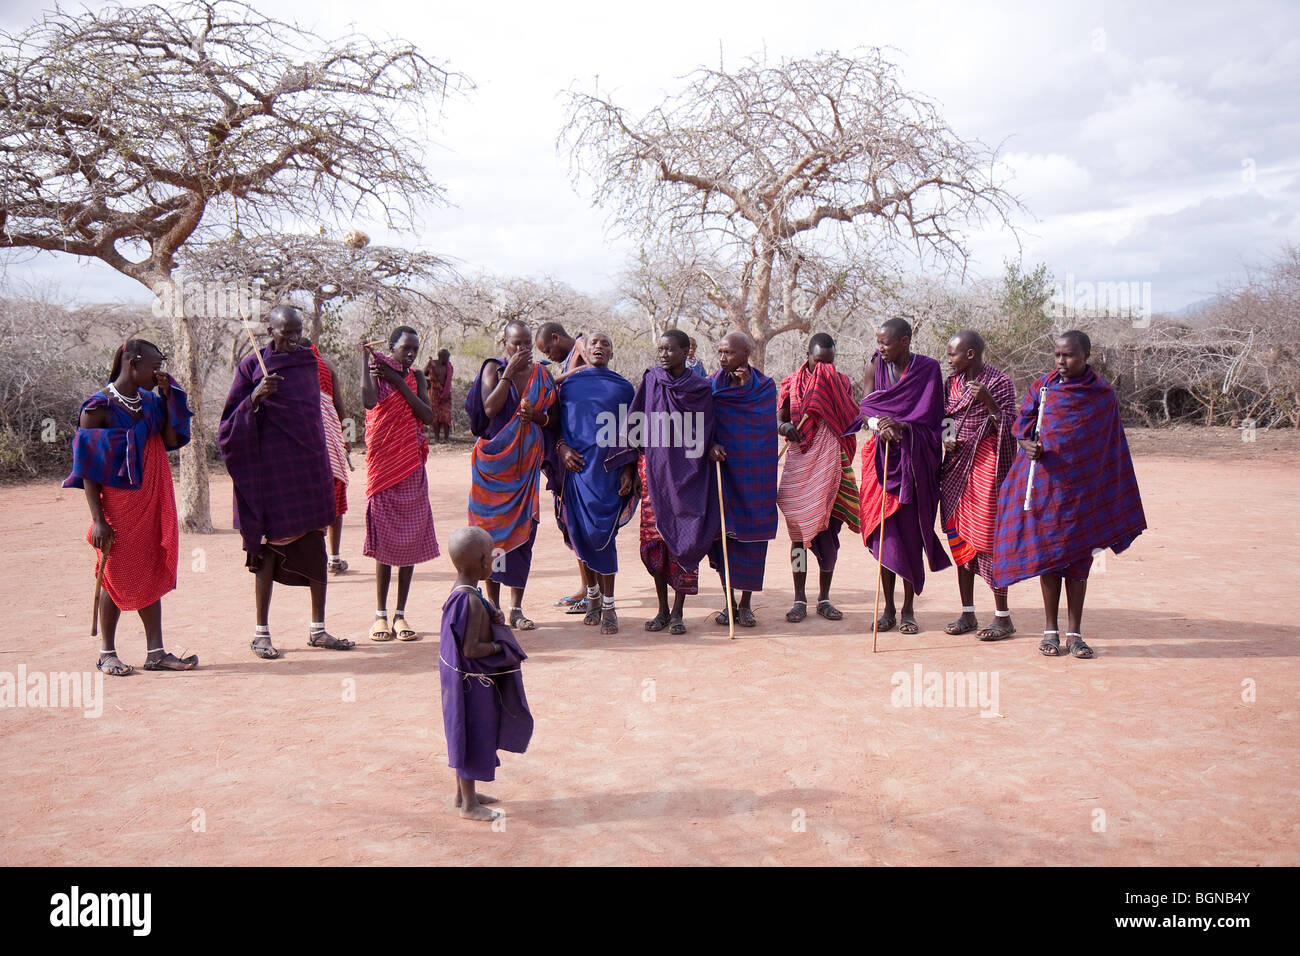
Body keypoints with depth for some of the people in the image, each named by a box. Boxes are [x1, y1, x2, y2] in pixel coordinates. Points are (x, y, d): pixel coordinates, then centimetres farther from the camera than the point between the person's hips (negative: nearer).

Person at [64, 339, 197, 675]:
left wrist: (167, 395, -4)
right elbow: (87, 469, -12)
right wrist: (98, 519, -16)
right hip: (117, 506, -6)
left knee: (151, 575, 8)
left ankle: (155, 652, 13)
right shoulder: (98, 407, -11)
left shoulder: (150, 402, 8)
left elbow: (171, 441, -1)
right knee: (118, 578, 3)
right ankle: (107, 654, 18)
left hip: (151, 505, 6)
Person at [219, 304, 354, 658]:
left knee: (316, 545, 6)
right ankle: (261, 633, 10)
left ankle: (318, 629, 15)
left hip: (308, 465, 5)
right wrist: (255, 396, -23)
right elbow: (230, 420, -6)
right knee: (270, 546, 0)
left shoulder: (308, 361, 10)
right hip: (270, 466, -5)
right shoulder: (253, 365, -4)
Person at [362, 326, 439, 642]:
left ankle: (400, 614, 10)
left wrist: (399, 381, -8)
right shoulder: (377, 370, -1)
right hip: (383, 465, -3)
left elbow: (428, 416, -3)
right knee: (384, 538, -1)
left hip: (412, 466, 3)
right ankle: (381, 614, 9)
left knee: (410, 538, 2)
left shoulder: (416, 377, 11)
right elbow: (370, 401, -22)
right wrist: (365, 358, -17)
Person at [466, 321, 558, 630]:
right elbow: (490, 409, -15)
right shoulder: (493, 369, 0)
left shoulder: (541, 374, 10)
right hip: (494, 459, -3)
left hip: (526, 461, 3)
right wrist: (509, 372, -13)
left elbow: (553, 416, 11)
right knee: (493, 527, 0)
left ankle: (516, 608, 6)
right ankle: (493, 605, 10)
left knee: (523, 529, 0)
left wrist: (537, 417, -11)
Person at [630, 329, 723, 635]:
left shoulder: (701, 388, 3)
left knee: (684, 539, -2)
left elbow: (705, 430, 11)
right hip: (654, 471, 1)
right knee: (655, 537, 2)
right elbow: (635, 426, 6)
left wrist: (711, 447, -10)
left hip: (687, 473, -1)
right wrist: (633, 468, 1)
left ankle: (678, 612, 8)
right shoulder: (651, 381, 5)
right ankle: (662, 609, 15)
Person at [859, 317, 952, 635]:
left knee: (910, 531, -2)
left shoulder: (928, 369, 0)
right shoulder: (877, 366, 8)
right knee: (884, 529, 1)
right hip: (882, 456, 2)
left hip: (914, 459, -2)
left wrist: (899, 425, -20)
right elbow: (865, 407, 2)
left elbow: (929, 417, -6)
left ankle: (908, 609, 9)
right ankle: (888, 608, 11)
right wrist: (879, 424, -18)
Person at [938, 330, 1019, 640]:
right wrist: (946, 438, 1)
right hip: (955, 466, 7)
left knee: (985, 539, -6)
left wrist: (988, 401, -24)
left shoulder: (999, 383, -8)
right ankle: (967, 614, 17)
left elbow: (1009, 428, -11)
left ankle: (1003, 617, 3)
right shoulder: (953, 382, 11)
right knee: (959, 539, 8)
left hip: (984, 466, -7)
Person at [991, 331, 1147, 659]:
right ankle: (1050, 630, 14)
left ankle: (1074, 632, 13)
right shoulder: (1042, 386, 5)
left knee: (1079, 556, 3)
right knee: (1047, 552, 4)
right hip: (1045, 482, 1)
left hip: (1083, 486, 0)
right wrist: (1028, 444, -17)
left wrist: (1119, 496, 5)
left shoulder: (1103, 395, 3)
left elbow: (1112, 447, 6)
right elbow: (1023, 424, 6)